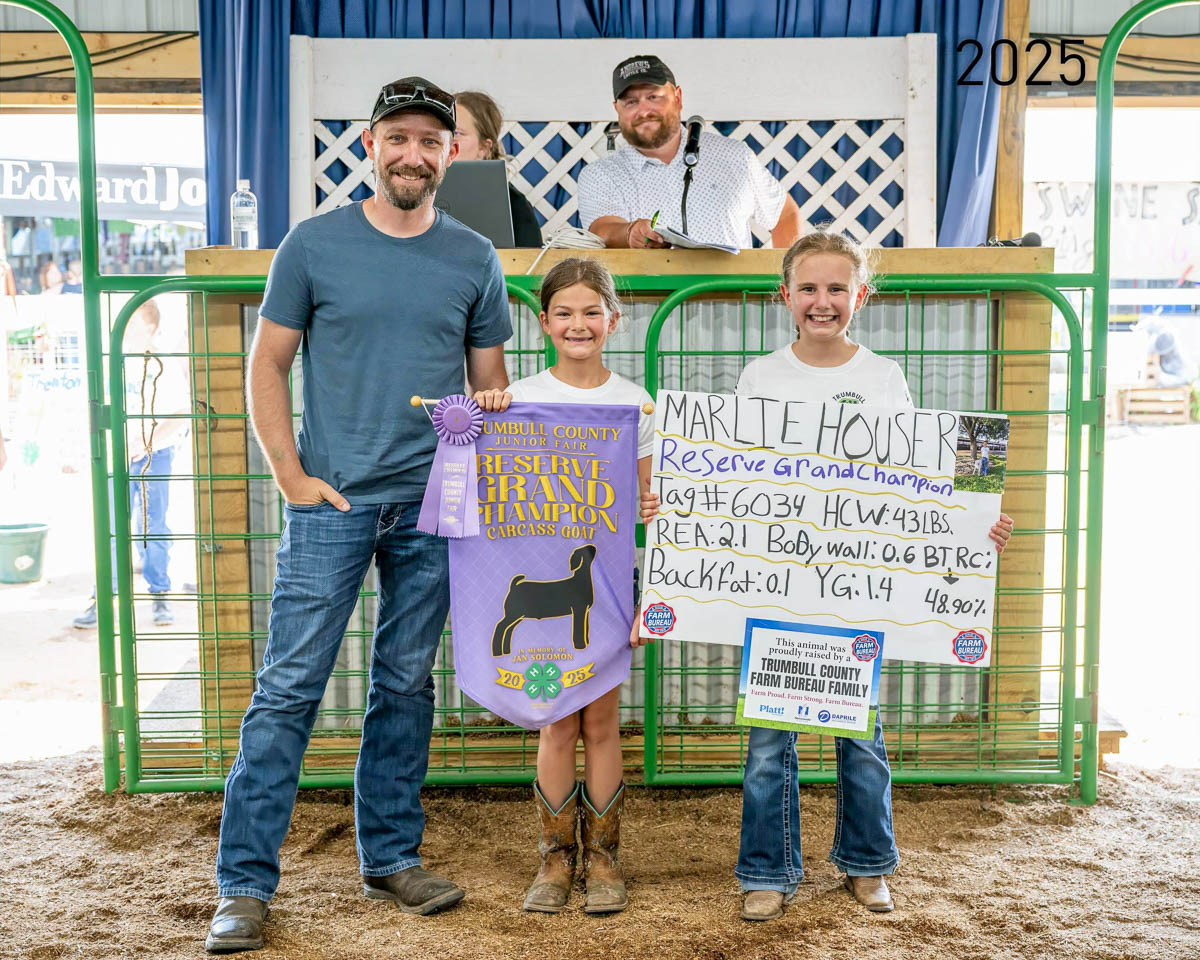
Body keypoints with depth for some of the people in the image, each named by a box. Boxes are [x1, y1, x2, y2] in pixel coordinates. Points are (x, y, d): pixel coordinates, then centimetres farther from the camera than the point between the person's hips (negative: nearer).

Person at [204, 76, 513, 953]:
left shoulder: (475, 260, 7)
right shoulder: (314, 245, 2)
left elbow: (490, 384, 12)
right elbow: (268, 365, 3)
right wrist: (292, 477, -6)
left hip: (433, 506, 2)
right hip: (332, 499, -2)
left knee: (407, 685, 10)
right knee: (289, 687, -2)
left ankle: (391, 858, 25)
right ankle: (244, 884, 9)